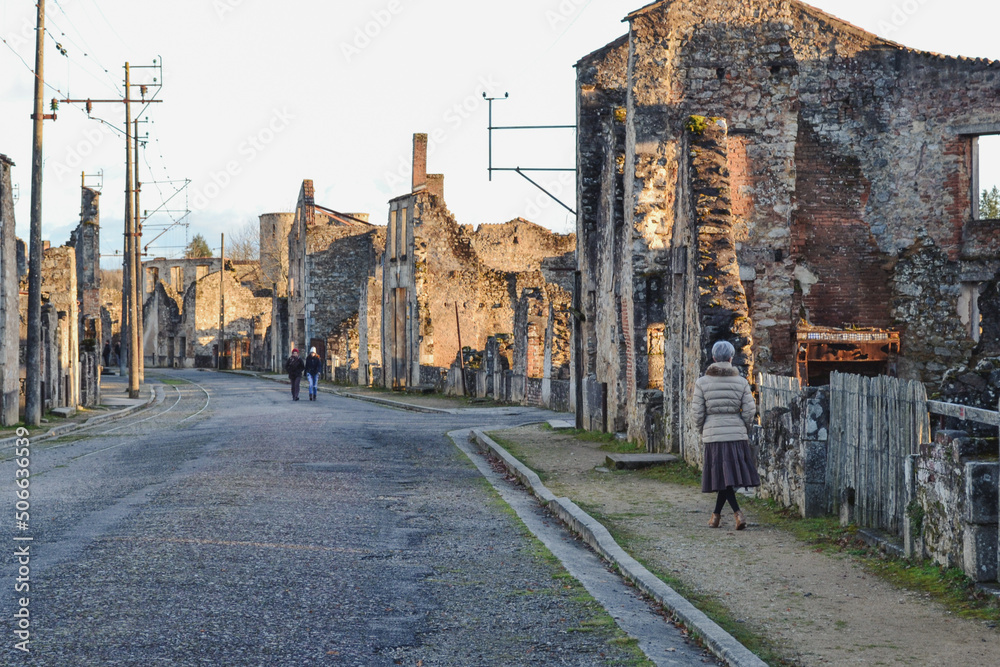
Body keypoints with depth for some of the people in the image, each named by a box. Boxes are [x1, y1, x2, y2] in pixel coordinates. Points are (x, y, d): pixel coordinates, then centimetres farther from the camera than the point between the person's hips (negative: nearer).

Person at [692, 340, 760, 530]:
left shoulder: (702, 383, -3)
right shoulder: (741, 382, -1)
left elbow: (698, 413, -4)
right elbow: (750, 411, -3)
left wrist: (703, 432, 13)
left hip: (713, 436, -1)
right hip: (737, 435, 1)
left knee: (724, 477, 1)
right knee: (729, 476, 13)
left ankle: (738, 513, -16)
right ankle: (716, 514, 22)